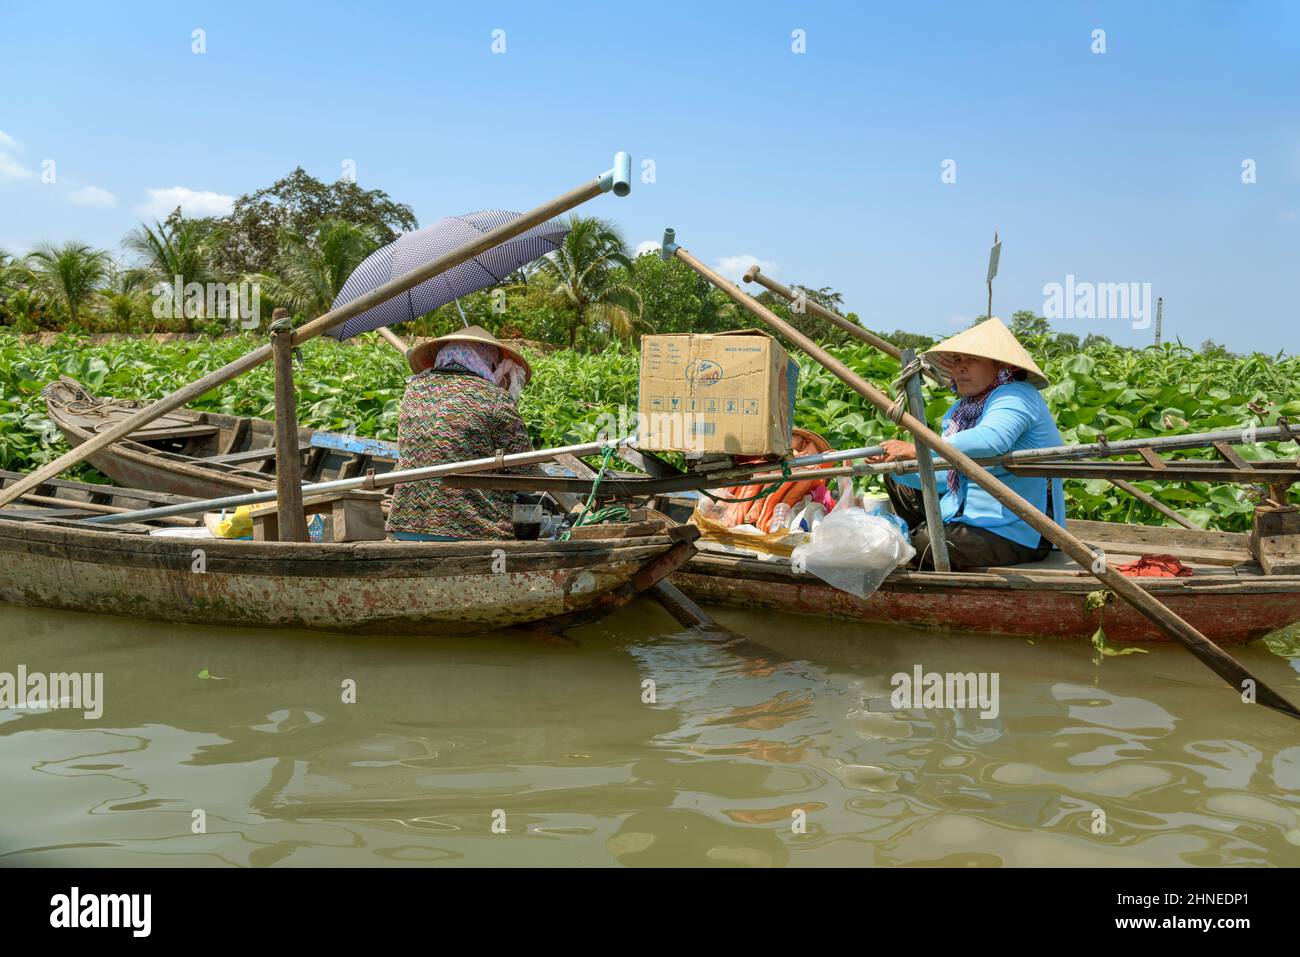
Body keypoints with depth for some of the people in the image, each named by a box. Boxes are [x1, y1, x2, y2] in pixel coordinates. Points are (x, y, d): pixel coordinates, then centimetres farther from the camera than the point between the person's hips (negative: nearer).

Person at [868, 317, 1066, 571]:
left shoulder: (1014, 397, -17)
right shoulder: (959, 411, 12)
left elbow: (990, 440, -39)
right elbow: (941, 477, 7)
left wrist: (915, 450, -37)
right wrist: (896, 463, -11)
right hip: (971, 515, 10)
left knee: (914, 550, -22)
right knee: (897, 480, 14)